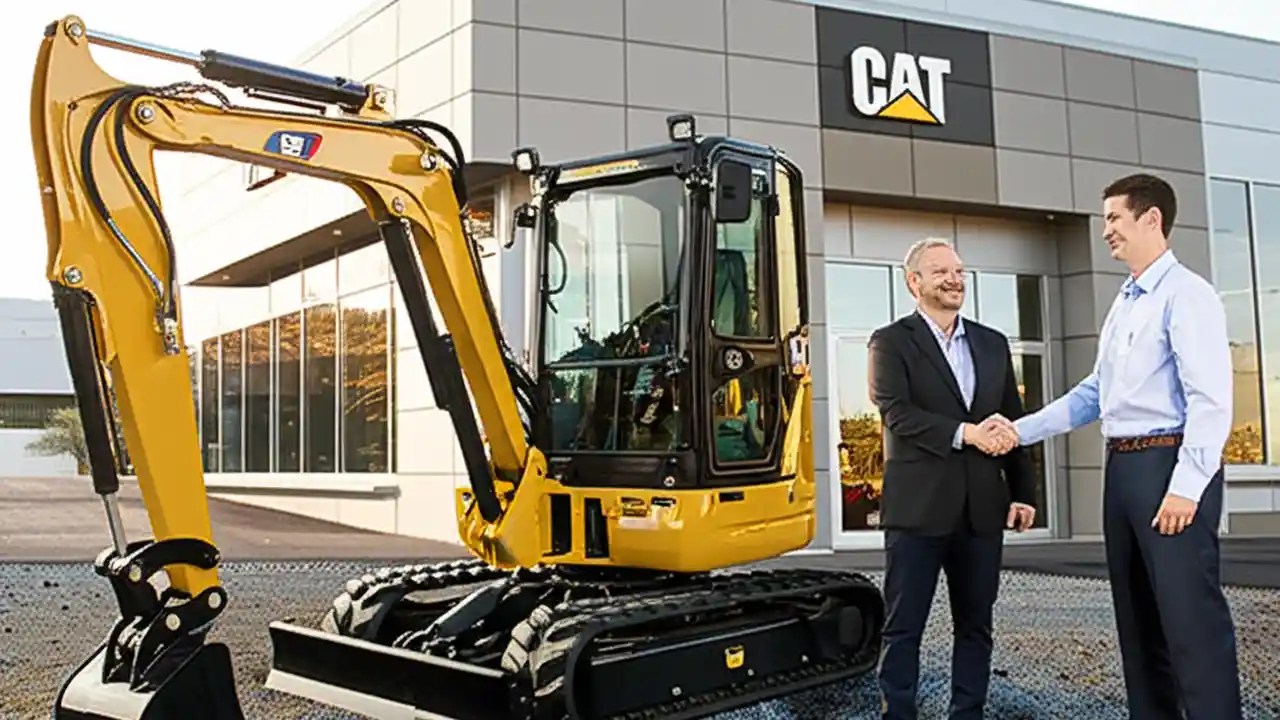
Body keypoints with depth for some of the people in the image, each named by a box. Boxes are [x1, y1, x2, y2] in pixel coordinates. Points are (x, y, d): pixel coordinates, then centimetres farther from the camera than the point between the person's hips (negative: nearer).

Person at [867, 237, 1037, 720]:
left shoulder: (993, 343, 15)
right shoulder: (890, 342, -1)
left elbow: (1013, 422, 15)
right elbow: (897, 414, -15)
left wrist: (1023, 492, 9)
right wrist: (965, 433, -23)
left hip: (982, 508, 5)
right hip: (918, 507, -5)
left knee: (975, 624, 11)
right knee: (904, 626, 1)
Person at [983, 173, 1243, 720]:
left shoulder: (1185, 294, -9)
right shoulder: (1123, 304, 19)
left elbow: (1211, 399, -17)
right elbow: (1094, 393, 20)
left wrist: (1186, 487, -22)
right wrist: (1021, 430, 12)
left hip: (1170, 464, -9)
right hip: (1123, 467, 9)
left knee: (1191, 617, -8)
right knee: (1138, 617, 13)